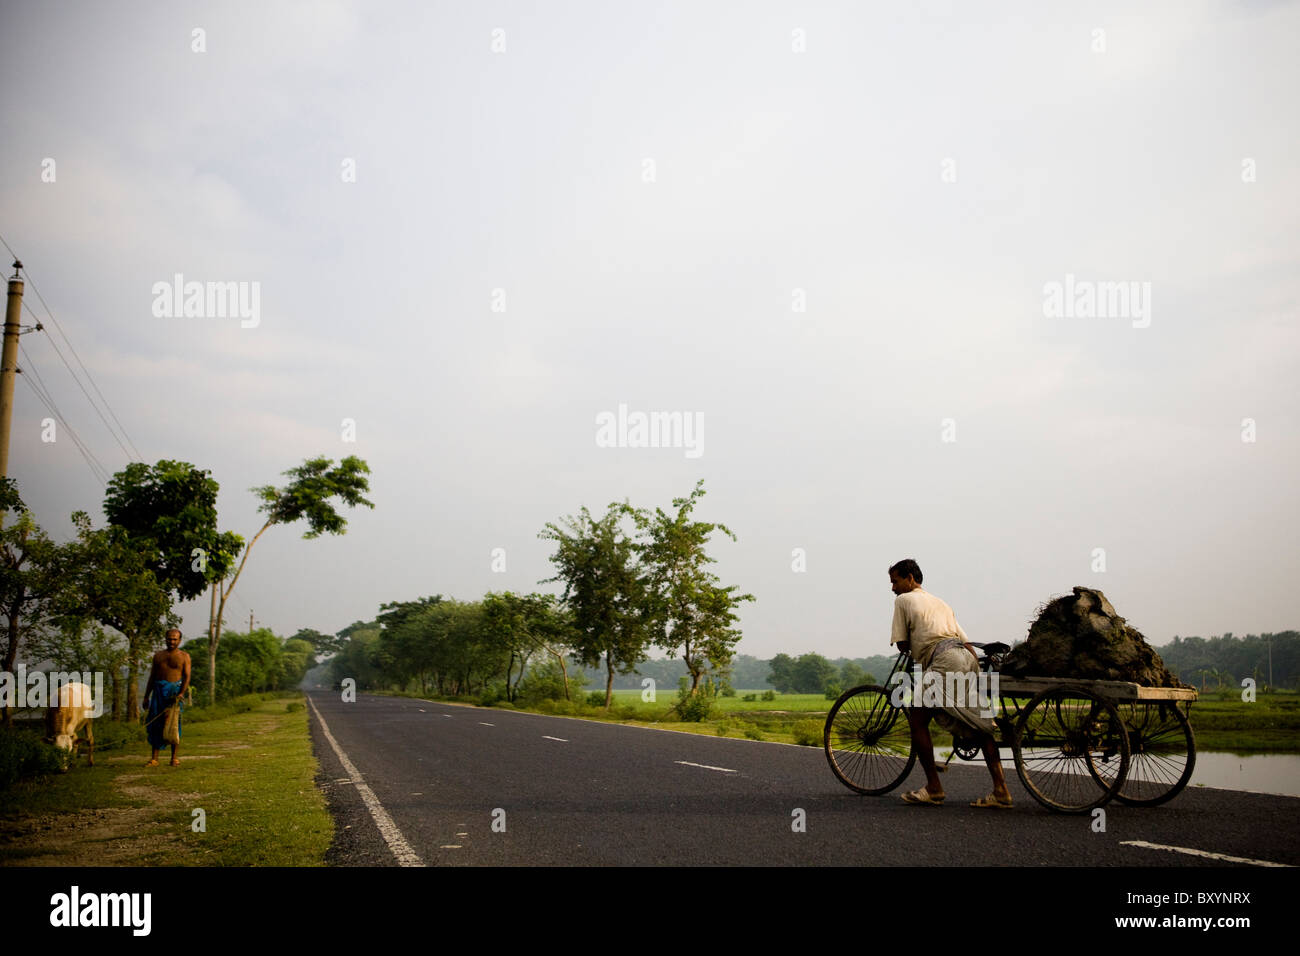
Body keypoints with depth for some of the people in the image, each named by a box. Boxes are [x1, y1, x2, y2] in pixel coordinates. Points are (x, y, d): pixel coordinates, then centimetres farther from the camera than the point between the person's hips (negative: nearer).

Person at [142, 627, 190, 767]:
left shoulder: (184, 656, 5)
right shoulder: (158, 656, 16)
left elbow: (187, 677, -3)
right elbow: (152, 677, 19)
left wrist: (181, 693, -18)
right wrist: (146, 696, 13)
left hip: (174, 690, -3)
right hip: (158, 691, 3)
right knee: (155, 724, -1)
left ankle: (174, 758, 3)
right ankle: (154, 759, 4)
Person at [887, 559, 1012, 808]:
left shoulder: (903, 600, 11)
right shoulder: (939, 602, 32)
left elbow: (902, 644, 8)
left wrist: (915, 645, 30)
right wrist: (977, 673, 24)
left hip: (944, 660, -8)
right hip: (967, 657, 8)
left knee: (917, 720, 2)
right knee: (978, 724, 10)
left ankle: (933, 788, 3)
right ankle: (1000, 790, 7)